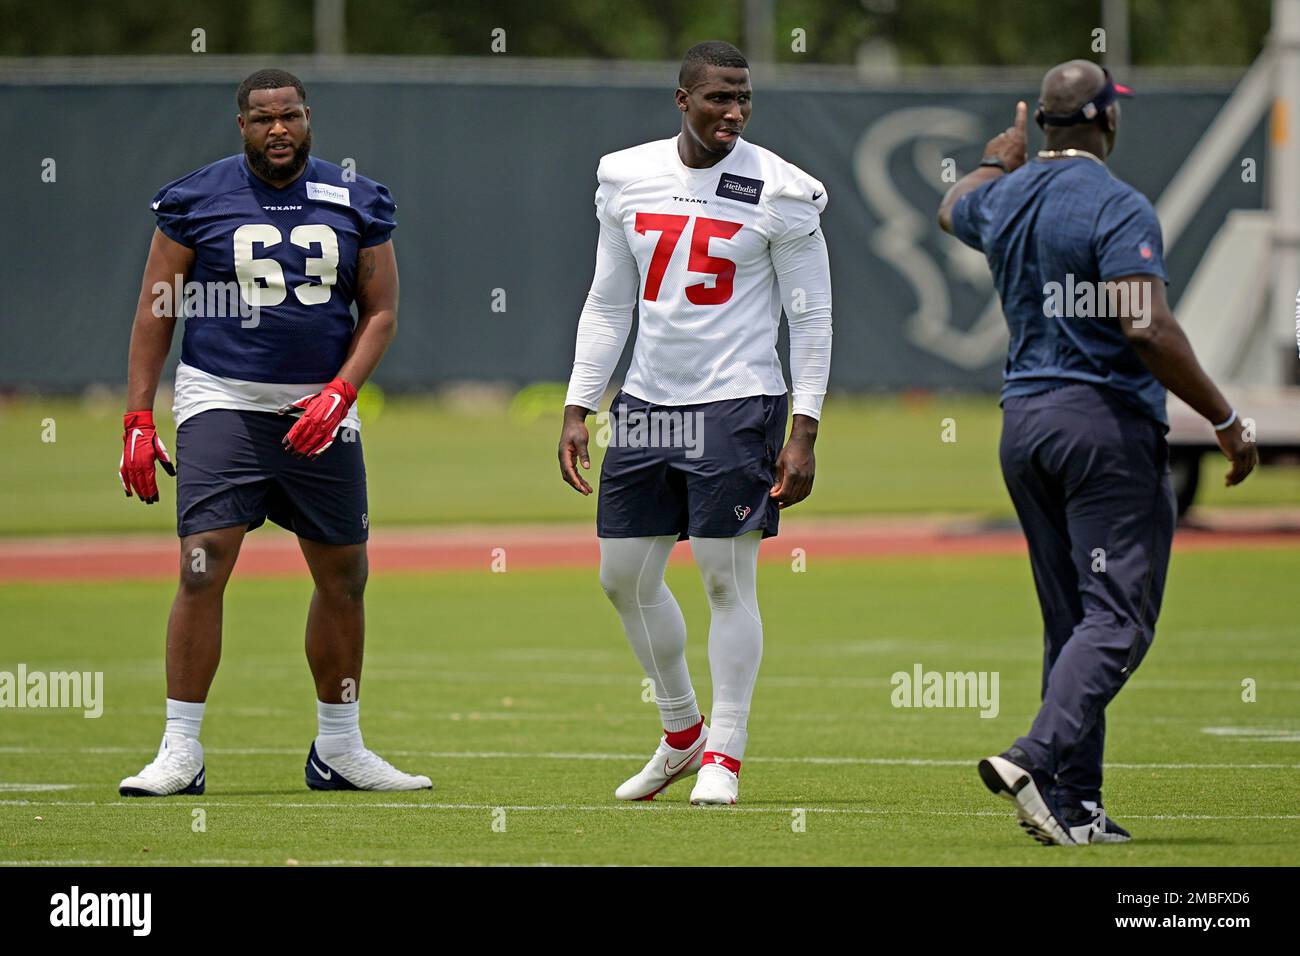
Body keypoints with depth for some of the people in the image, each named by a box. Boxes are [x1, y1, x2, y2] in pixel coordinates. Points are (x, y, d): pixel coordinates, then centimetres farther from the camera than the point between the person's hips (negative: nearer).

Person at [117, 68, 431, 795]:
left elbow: (381, 311, 6)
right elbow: (155, 311, 2)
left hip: (320, 410, 3)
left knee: (345, 575, 8)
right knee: (204, 567, -15)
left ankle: (339, 749, 23)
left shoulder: (355, 205, 4)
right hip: (222, 401, -3)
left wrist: (338, 395, -10)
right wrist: (138, 421, -4)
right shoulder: (198, 201, -2)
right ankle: (181, 752, -10)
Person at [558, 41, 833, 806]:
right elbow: (608, 304, 14)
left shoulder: (778, 192, -7)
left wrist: (804, 434, -9)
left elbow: (812, 319, -4)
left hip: (735, 405, -5)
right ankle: (682, 733, 26)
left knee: (728, 579, -5)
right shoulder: (628, 179, 6)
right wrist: (579, 409, 9)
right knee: (626, 577, 9)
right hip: (647, 402, 5)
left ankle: (725, 756, 5)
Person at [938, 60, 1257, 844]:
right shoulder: (1117, 208, -12)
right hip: (1108, 425, -8)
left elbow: (954, 210, 37)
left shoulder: (1005, 199, 11)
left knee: (1072, 622, 11)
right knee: (1118, 616, -9)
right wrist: (1227, 420, -15)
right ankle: (1037, 760, -27)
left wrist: (998, 163, 57)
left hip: (1022, 424, 8)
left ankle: (1075, 805, 6)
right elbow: (1149, 330, -21)